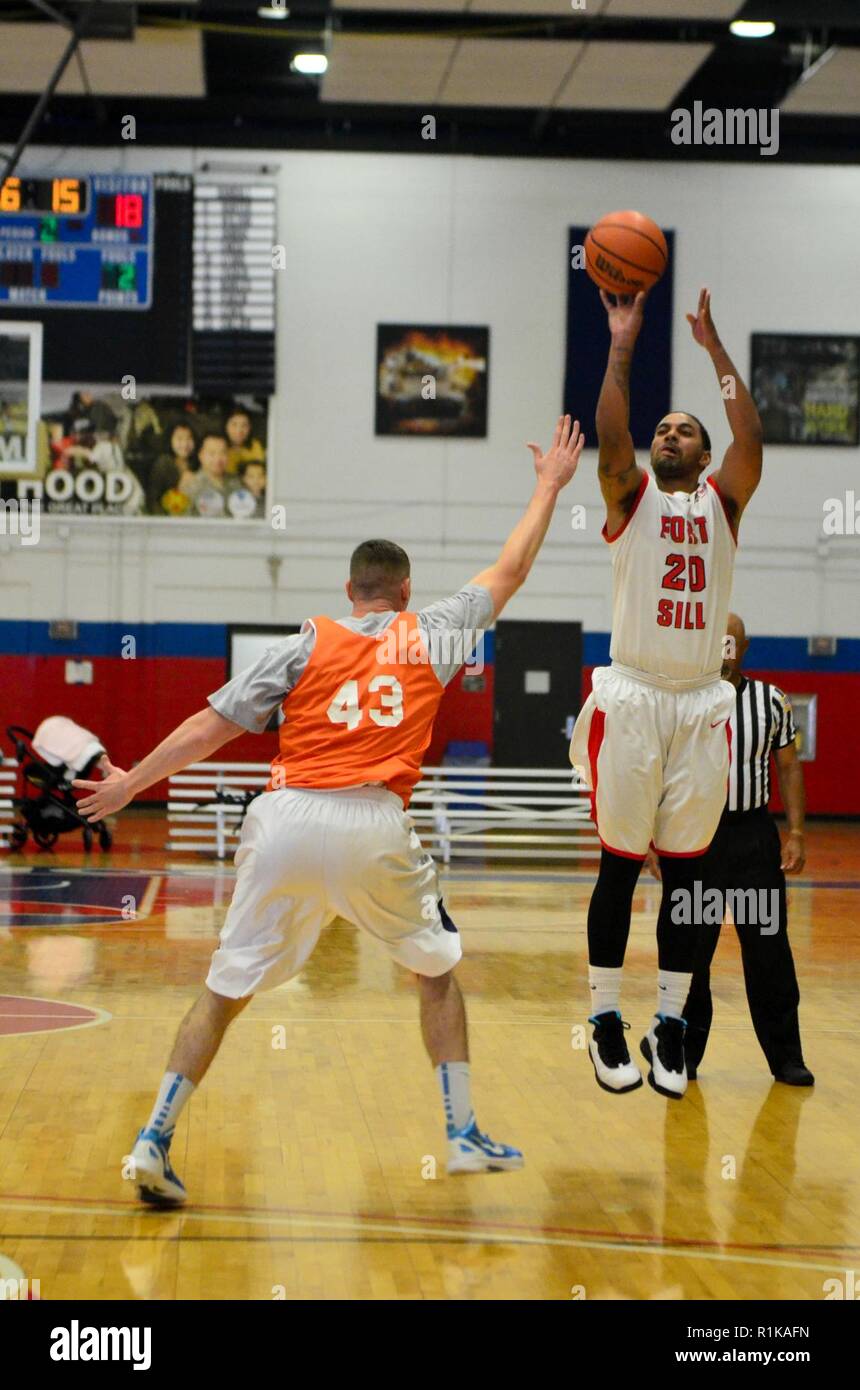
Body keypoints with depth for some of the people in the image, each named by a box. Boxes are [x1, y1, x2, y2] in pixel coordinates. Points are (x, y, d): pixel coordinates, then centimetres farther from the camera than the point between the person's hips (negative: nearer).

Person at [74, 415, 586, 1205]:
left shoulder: (307, 645, 12)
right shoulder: (432, 635, 13)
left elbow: (208, 730, 7)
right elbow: (510, 572, 27)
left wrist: (130, 784, 17)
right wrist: (550, 485, 39)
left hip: (287, 819, 1)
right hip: (374, 827, -1)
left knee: (226, 990, 9)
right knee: (437, 969, 21)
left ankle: (155, 1140, 0)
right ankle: (464, 1135, 20)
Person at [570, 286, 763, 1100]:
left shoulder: (722, 502, 11)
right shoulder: (630, 497, 7)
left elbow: (751, 442, -7)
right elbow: (609, 438, -12)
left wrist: (716, 349, -9)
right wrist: (621, 346, -16)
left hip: (701, 704, 2)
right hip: (633, 697, -2)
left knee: (683, 870, 5)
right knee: (619, 864, 0)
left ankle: (669, 1028, 10)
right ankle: (605, 1022, 7)